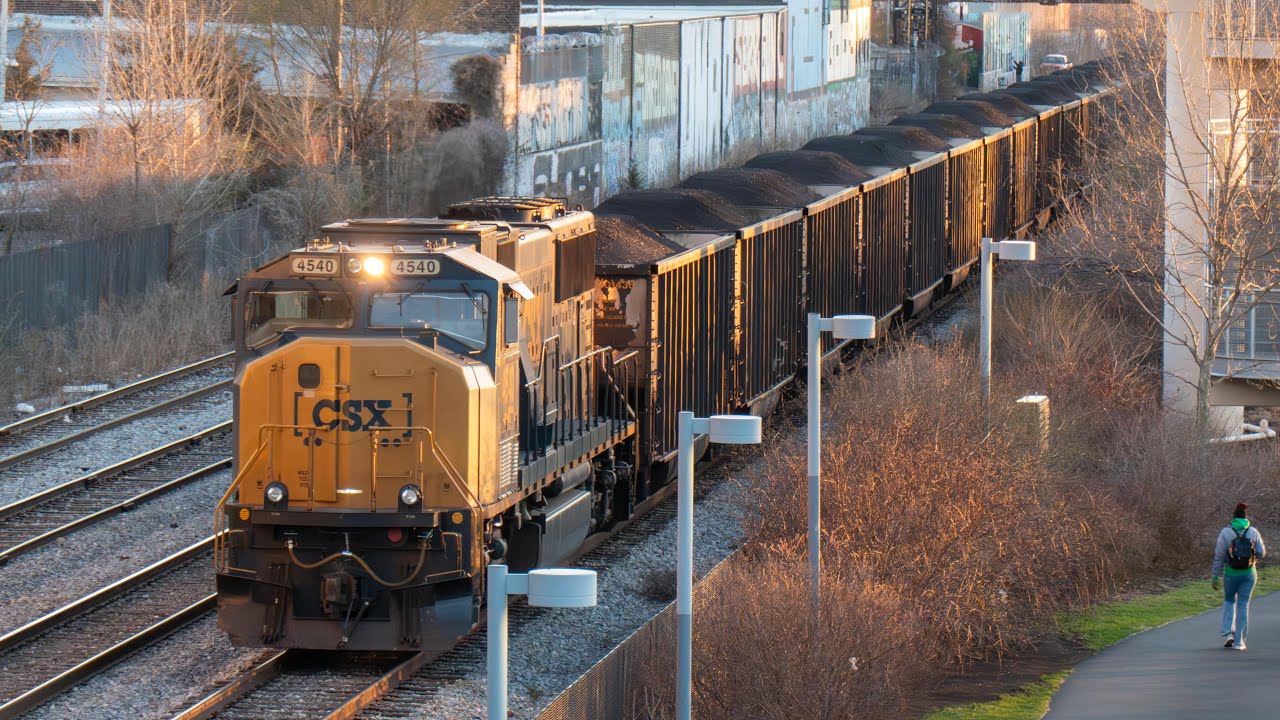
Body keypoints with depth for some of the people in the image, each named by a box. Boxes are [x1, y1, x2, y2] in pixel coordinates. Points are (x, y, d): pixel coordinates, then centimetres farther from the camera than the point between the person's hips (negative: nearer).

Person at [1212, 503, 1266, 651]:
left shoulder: (1226, 533, -6)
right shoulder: (1253, 532, -3)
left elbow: (1218, 556, -4)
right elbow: (1261, 553, 2)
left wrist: (1216, 577, 2)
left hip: (1231, 572, -1)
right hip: (1249, 572, 1)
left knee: (1229, 601, 20)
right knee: (1243, 605, 6)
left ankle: (1228, 633, 4)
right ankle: (1239, 641, 2)